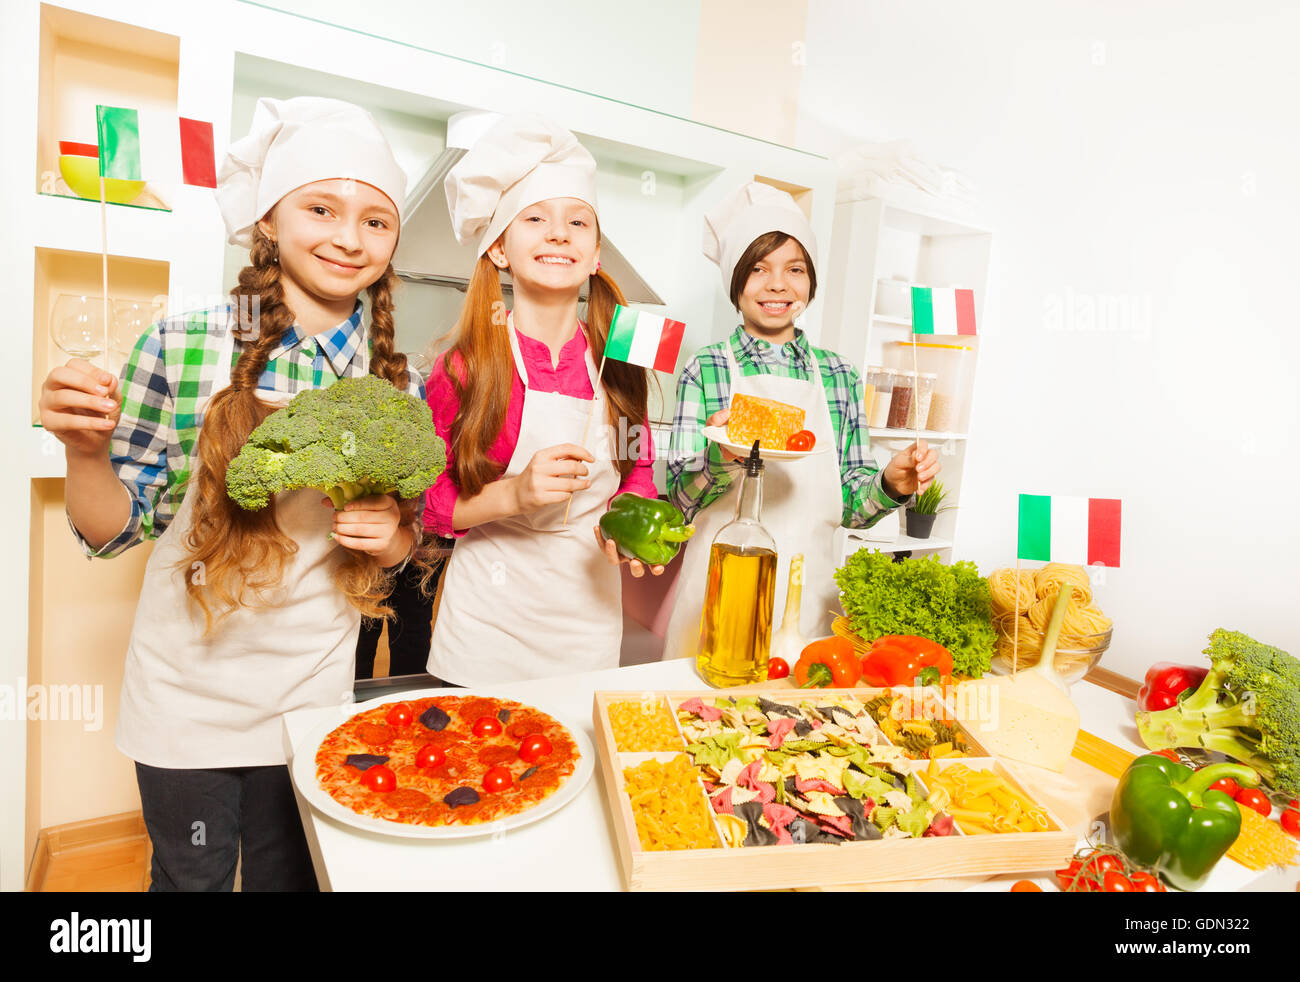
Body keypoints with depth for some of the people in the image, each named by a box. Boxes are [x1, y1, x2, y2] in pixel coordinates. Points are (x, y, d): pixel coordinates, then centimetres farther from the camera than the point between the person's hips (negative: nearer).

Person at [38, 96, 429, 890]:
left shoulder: (396, 383, -6)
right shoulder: (181, 348, -13)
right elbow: (116, 529, -6)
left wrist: (392, 536, -18)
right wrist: (88, 450, -25)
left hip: (313, 702, 2)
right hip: (187, 700, -1)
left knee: (291, 878, 24)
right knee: (191, 878, 20)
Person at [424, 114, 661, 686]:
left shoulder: (618, 361, -1)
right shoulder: (465, 366, -10)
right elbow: (423, 503, -7)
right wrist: (513, 494, -23)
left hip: (591, 614, 3)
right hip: (487, 618, -2)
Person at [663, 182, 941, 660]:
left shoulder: (839, 375, 6)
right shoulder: (706, 369, -2)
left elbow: (850, 507, 7)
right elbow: (681, 499, -5)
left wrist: (891, 485, -12)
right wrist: (722, 457, -24)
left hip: (809, 592, 3)